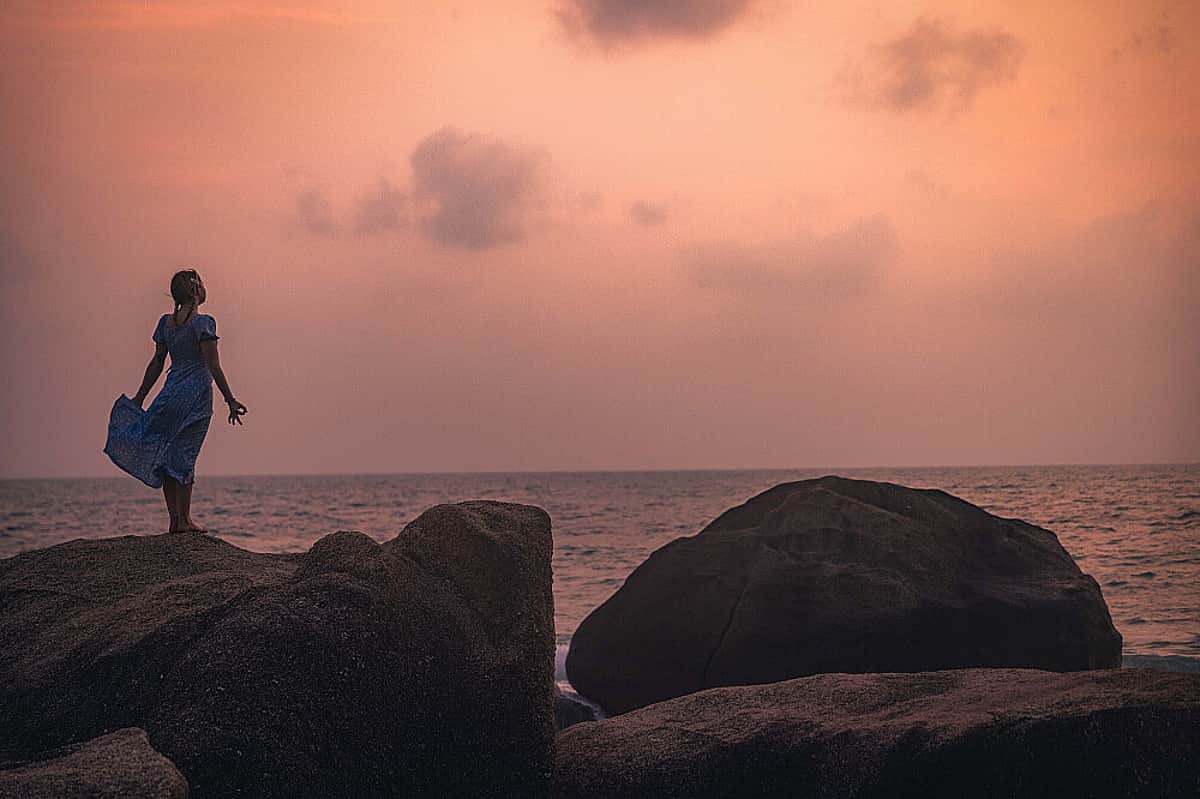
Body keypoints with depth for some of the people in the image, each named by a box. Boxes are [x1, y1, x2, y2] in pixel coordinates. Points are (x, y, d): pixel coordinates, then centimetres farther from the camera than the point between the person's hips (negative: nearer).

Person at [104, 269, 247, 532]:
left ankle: (175, 520, 9)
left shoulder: (166, 322, 7)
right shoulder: (203, 323, -10)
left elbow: (157, 363, 10)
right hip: (196, 393, -5)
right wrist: (230, 401, -10)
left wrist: (140, 398, 18)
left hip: (171, 392, 5)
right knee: (184, 456, -3)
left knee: (168, 456, 8)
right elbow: (214, 367, -13)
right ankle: (184, 519, 0)